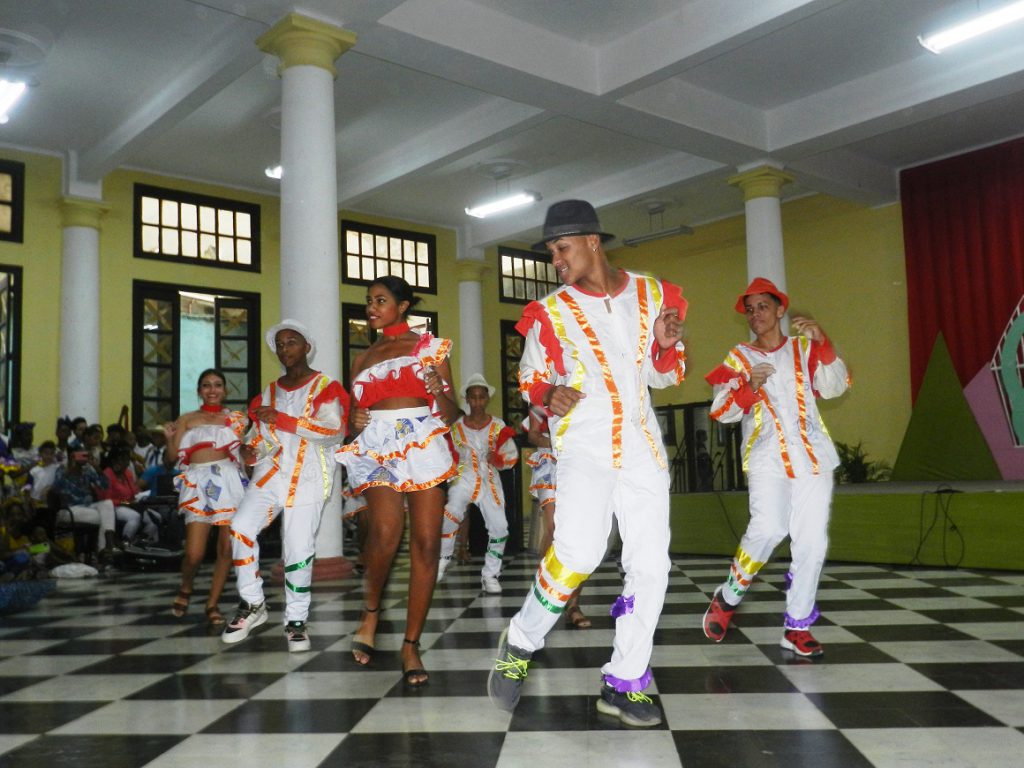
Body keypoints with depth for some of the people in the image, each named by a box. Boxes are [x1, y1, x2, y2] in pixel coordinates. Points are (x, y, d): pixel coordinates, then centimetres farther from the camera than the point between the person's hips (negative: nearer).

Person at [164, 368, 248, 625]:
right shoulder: (186, 419, 14)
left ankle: (213, 603, 13)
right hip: (198, 483, -1)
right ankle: (185, 588, 23)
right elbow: (173, 455, 7)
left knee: (227, 548, -3)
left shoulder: (236, 418, 15)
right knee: (194, 553, -9)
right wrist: (170, 437, -9)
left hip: (229, 481, 1)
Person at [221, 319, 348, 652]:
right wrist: (248, 450, -5)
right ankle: (252, 604, -1)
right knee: (241, 528, -18)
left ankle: (296, 620, 11)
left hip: (307, 479, -4)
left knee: (298, 550, -6)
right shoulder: (269, 392, 20)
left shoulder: (326, 388, 2)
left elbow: (334, 429, -14)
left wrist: (283, 420, -19)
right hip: (269, 474, 4)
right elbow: (259, 434, 20)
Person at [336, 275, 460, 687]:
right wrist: (355, 422, 3)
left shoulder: (430, 346, 11)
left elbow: (450, 414, 7)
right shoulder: (363, 359, 21)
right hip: (376, 448, 1)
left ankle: (411, 645, 3)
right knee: (385, 533, -24)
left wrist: (440, 391, -14)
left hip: (423, 446, -1)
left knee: (426, 544, -8)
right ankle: (371, 612, 3)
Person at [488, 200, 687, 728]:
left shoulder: (651, 295, 9)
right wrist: (548, 394, -11)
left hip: (643, 447, 3)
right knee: (576, 552, -24)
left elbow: (664, 375, 16)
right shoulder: (552, 312, 3)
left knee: (651, 565, 0)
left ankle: (624, 684, 14)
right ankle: (521, 642, 0)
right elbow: (530, 377, 12)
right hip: (583, 446, -3)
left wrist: (666, 346, -7)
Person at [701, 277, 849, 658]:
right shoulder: (738, 358, 11)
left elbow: (835, 387, -1)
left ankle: (797, 627, 11)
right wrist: (749, 387, -16)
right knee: (768, 529, -21)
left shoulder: (804, 348, 13)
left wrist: (821, 342, -13)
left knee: (812, 541, -1)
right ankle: (727, 598, 0)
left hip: (812, 455, 2)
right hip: (766, 457, -2)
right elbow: (721, 412, 2)